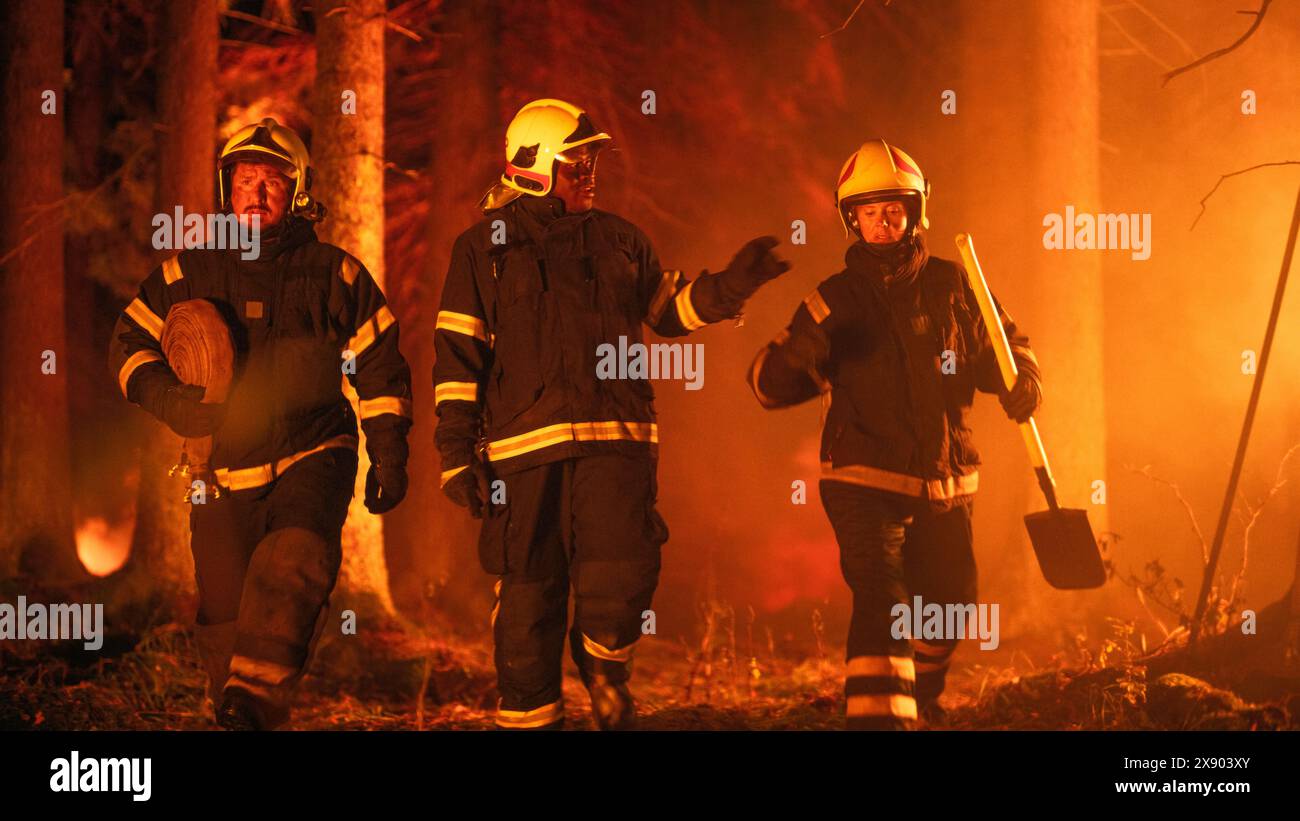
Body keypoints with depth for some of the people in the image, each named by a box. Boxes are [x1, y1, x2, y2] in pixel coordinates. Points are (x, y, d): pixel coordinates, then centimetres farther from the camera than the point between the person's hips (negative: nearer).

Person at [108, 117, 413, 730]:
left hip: (313, 456, -2)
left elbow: (380, 368, 10)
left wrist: (388, 456, 5)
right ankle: (230, 717, 17)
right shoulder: (189, 273, 8)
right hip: (224, 469, 2)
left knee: (293, 562, -29)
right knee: (225, 615, 1)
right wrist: (170, 400, -6)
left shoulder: (334, 274, 6)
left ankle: (253, 701, -37)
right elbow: (129, 344, 13)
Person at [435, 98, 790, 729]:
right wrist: (458, 453, -2)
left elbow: (669, 309, 28)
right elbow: (458, 356, 4)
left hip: (616, 439, 2)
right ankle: (528, 714, 16)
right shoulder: (484, 246, 7)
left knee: (622, 572, -14)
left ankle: (603, 665, 16)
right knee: (528, 594, 1)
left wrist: (728, 288, 10)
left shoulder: (618, 239, 18)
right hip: (524, 442, -2)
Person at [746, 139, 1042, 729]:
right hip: (865, 481, -3)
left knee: (949, 601, 18)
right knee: (883, 601, -21)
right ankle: (880, 715, -25)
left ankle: (920, 696, 47)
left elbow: (1002, 343, 12)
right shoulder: (834, 300, -2)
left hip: (946, 481, 4)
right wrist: (792, 357, -28)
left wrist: (1021, 379, -12)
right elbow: (770, 385, -4)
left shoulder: (950, 286, 2)